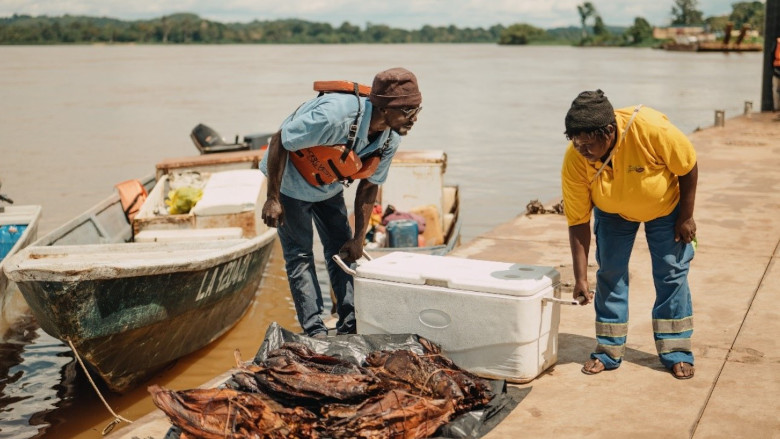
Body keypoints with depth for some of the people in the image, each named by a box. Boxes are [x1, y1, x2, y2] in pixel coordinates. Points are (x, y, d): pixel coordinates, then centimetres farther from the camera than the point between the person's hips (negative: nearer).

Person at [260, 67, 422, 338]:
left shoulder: (391, 139, -18)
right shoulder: (334, 115, -41)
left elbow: (369, 186, -4)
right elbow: (279, 142, -30)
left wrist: (359, 239, -4)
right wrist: (273, 199, -25)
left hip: (329, 188, 6)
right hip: (291, 182, -6)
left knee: (341, 250, 4)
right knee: (299, 254, -3)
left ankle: (350, 325, 9)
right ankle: (315, 331, 1)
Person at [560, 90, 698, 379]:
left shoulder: (649, 128, -39)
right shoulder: (575, 160, -31)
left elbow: (688, 166, -21)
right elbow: (578, 221, -24)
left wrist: (686, 216, -15)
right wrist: (580, 279, -25)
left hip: (665, 207, -1)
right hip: (613, 212, 2)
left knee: (671, 274, 1)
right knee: (610, 273, -1)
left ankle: (676, 352, 12)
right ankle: (609, 351, 11)